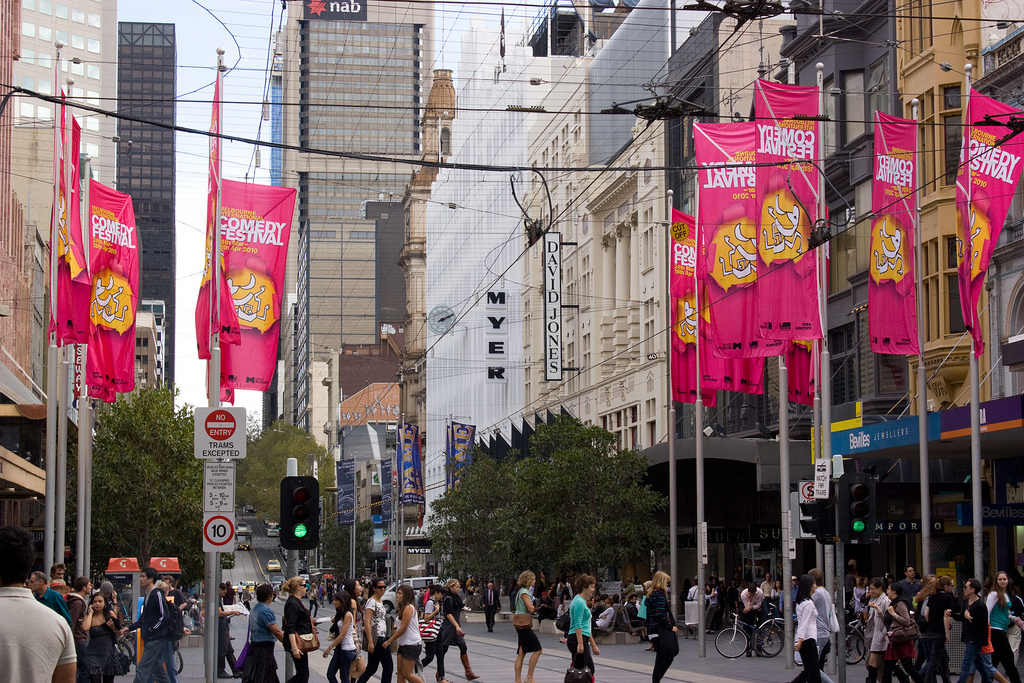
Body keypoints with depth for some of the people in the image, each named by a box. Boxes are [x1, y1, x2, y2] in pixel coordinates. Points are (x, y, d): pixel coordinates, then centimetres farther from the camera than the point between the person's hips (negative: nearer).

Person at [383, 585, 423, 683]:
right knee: (400, 672, 6)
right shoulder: (404, 607, 16)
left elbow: (403, 628, -18)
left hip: (411, 644, -10)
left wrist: (389, 641, -13)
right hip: (404, 644, 10)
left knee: (407, 674, -7)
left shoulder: (408, 608, -15)